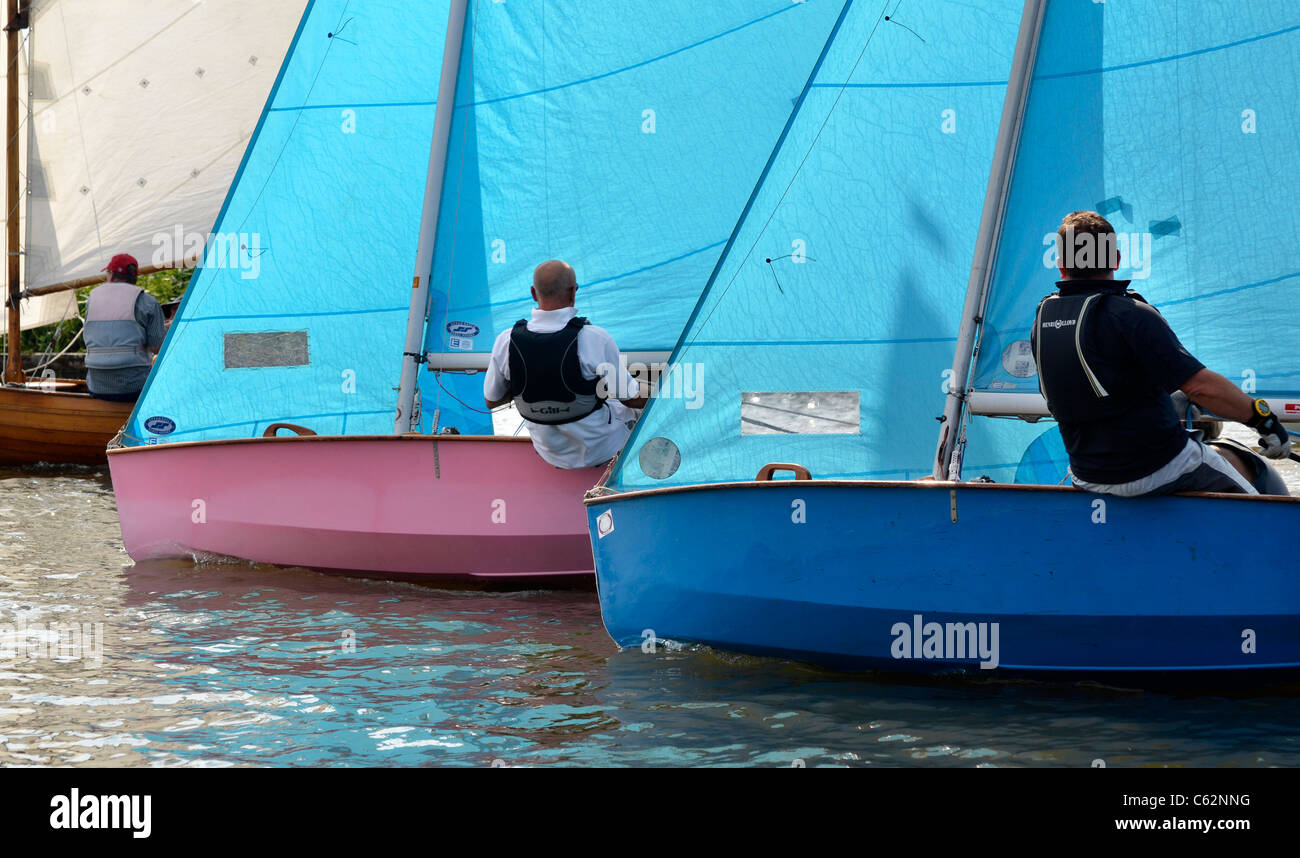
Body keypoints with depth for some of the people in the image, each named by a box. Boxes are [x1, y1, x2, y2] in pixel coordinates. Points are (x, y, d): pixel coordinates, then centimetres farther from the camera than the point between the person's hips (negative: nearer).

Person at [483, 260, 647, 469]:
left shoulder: (506, 342, -19)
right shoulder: (596, 339, -28)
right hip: (599, 450, -3)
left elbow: (491, 401, -3)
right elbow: (634, 399, -16)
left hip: (551, 455, 3)